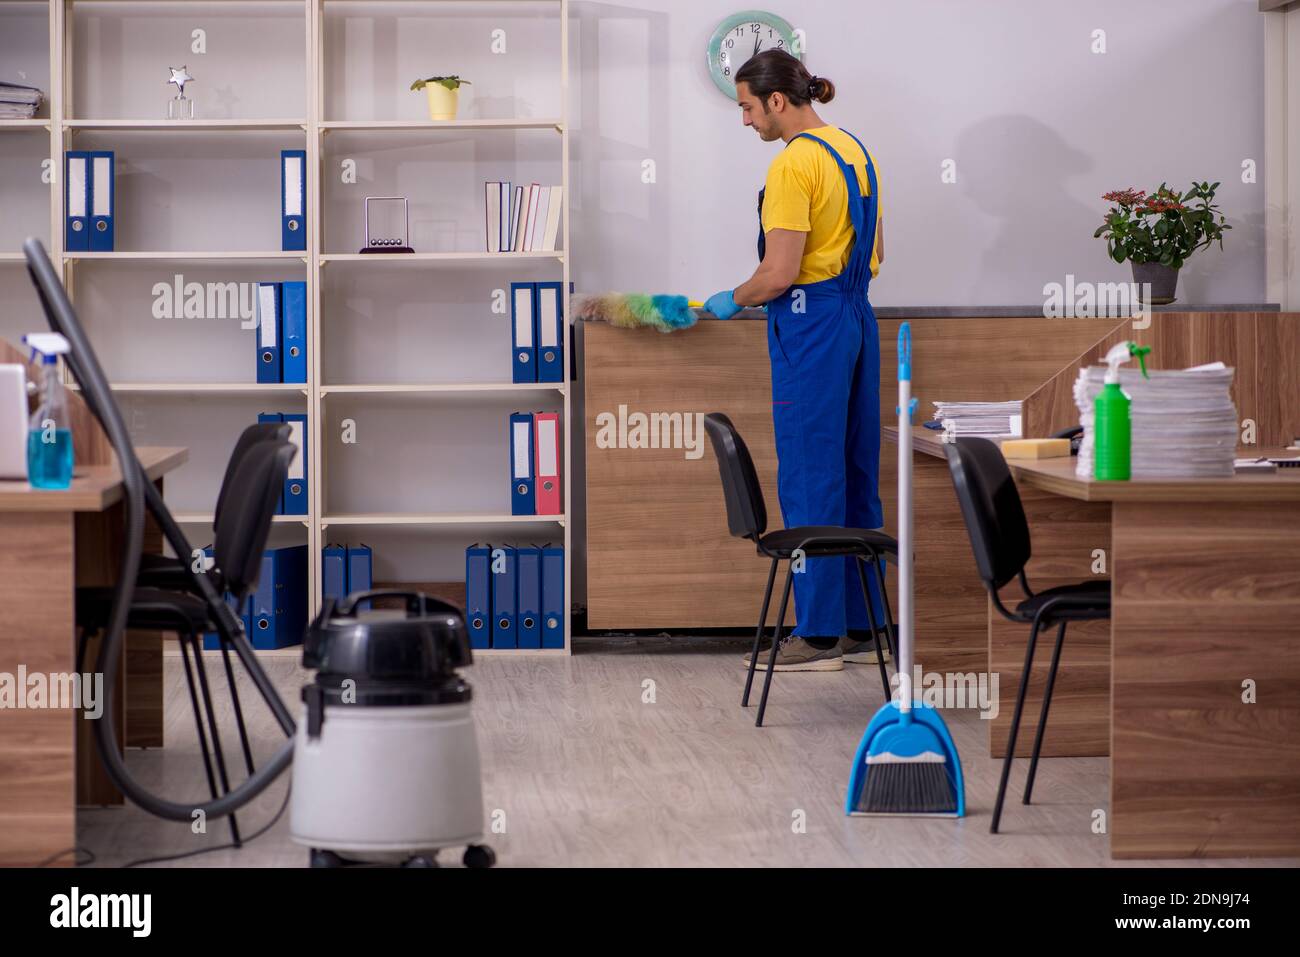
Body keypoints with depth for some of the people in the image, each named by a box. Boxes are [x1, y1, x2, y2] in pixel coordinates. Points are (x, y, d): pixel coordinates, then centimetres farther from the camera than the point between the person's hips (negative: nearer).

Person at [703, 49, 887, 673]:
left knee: (809, 479, -4)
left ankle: (818, 634, -1)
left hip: (810, 326, -9)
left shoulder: (793, 164, -16)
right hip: (857, 317, 9)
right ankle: (861, 627, 17)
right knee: (856, 474, 12)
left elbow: (779, 274, -19)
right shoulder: (853, 150, 13)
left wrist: (732, 300, -2)